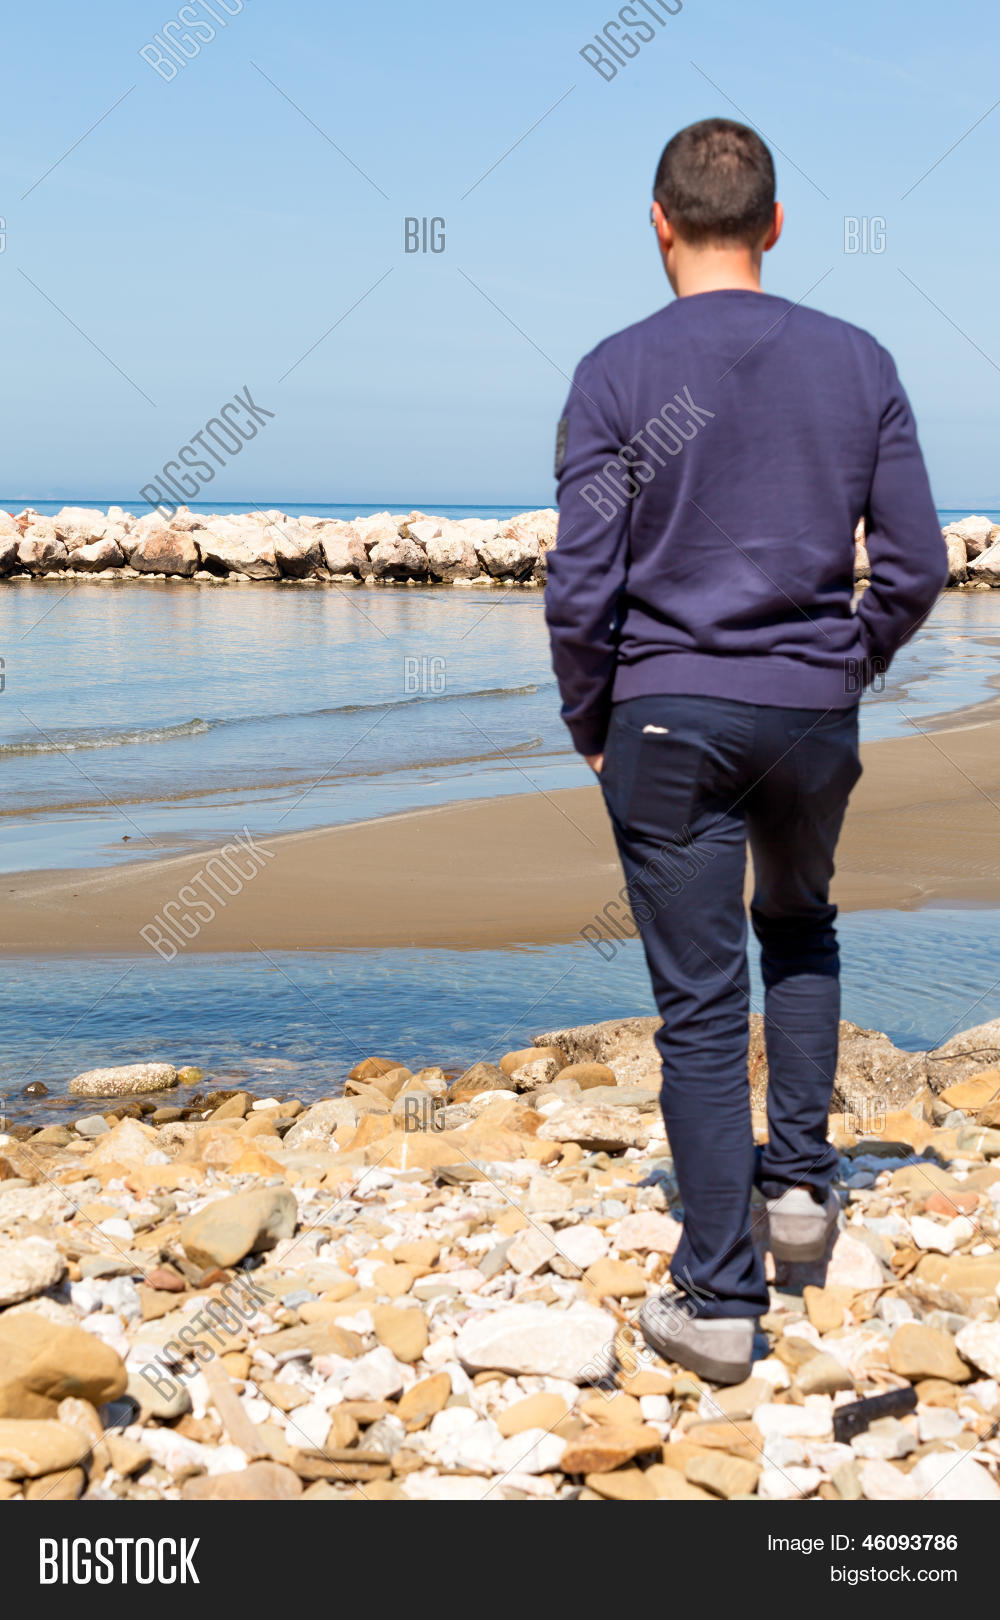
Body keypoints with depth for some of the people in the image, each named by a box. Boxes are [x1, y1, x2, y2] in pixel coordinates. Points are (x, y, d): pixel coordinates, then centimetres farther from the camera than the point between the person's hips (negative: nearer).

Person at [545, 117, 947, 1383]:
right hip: (815, 713, 3)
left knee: (700, 1003, 1)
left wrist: (589, 721, 4)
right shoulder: (859, 363, 1)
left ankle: (719, 1300, 6)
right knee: (800, 928, 29)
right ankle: (801, 1175, 23)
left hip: (669, 717, -3)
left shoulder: (618, 373, -8)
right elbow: (916, 566, 1)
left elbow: (581, 588, -11)